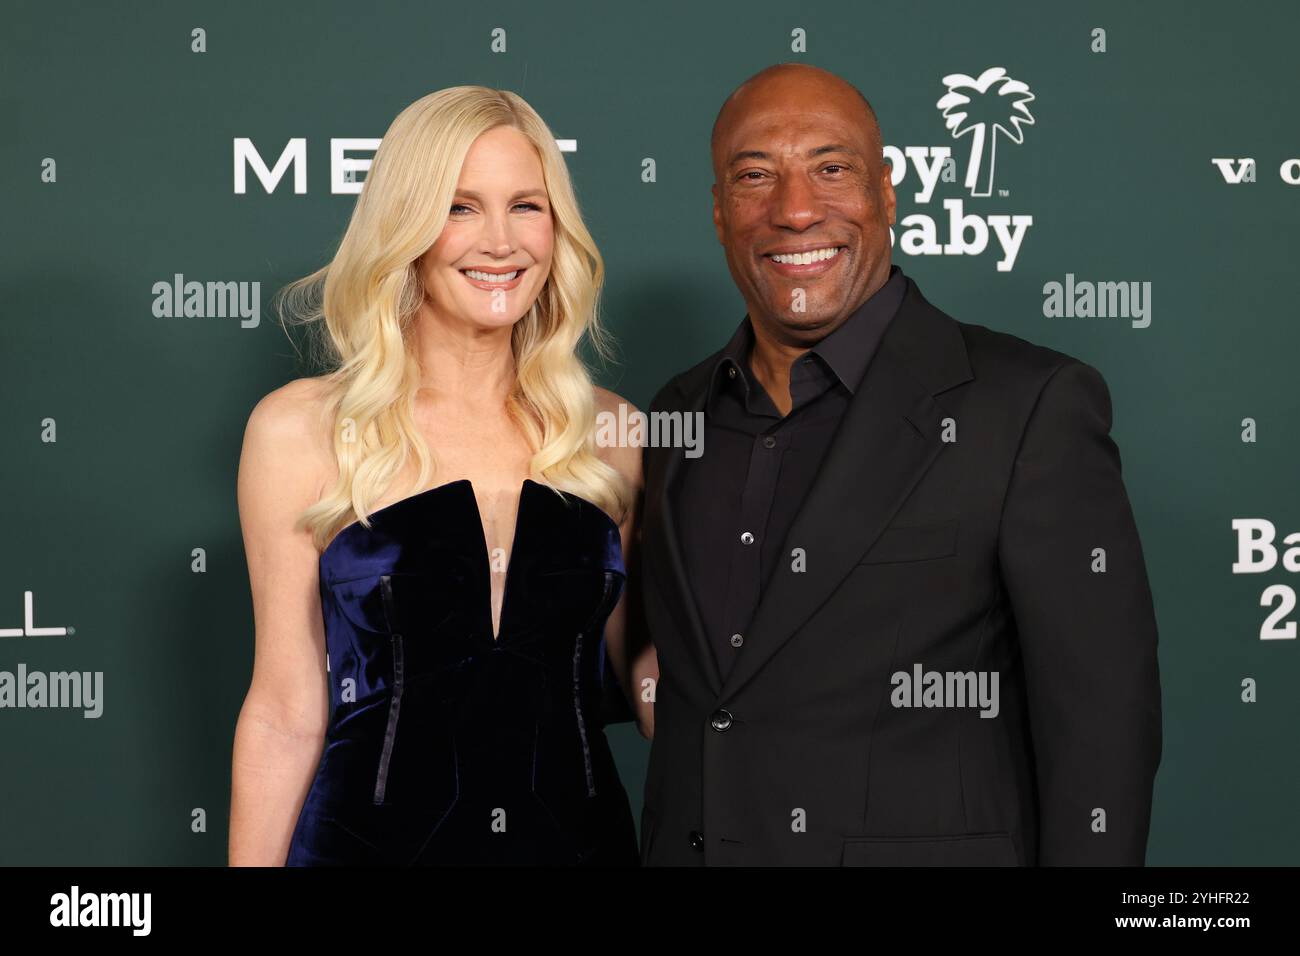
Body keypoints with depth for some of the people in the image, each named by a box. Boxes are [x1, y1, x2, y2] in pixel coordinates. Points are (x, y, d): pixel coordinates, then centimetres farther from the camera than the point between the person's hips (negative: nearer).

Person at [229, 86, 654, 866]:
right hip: (372, 838, -2)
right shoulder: (300, 431, -6)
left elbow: (636, 656, 10)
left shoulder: (607, 431, 1)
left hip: (583, 838, 3)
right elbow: (285, 716, -4)